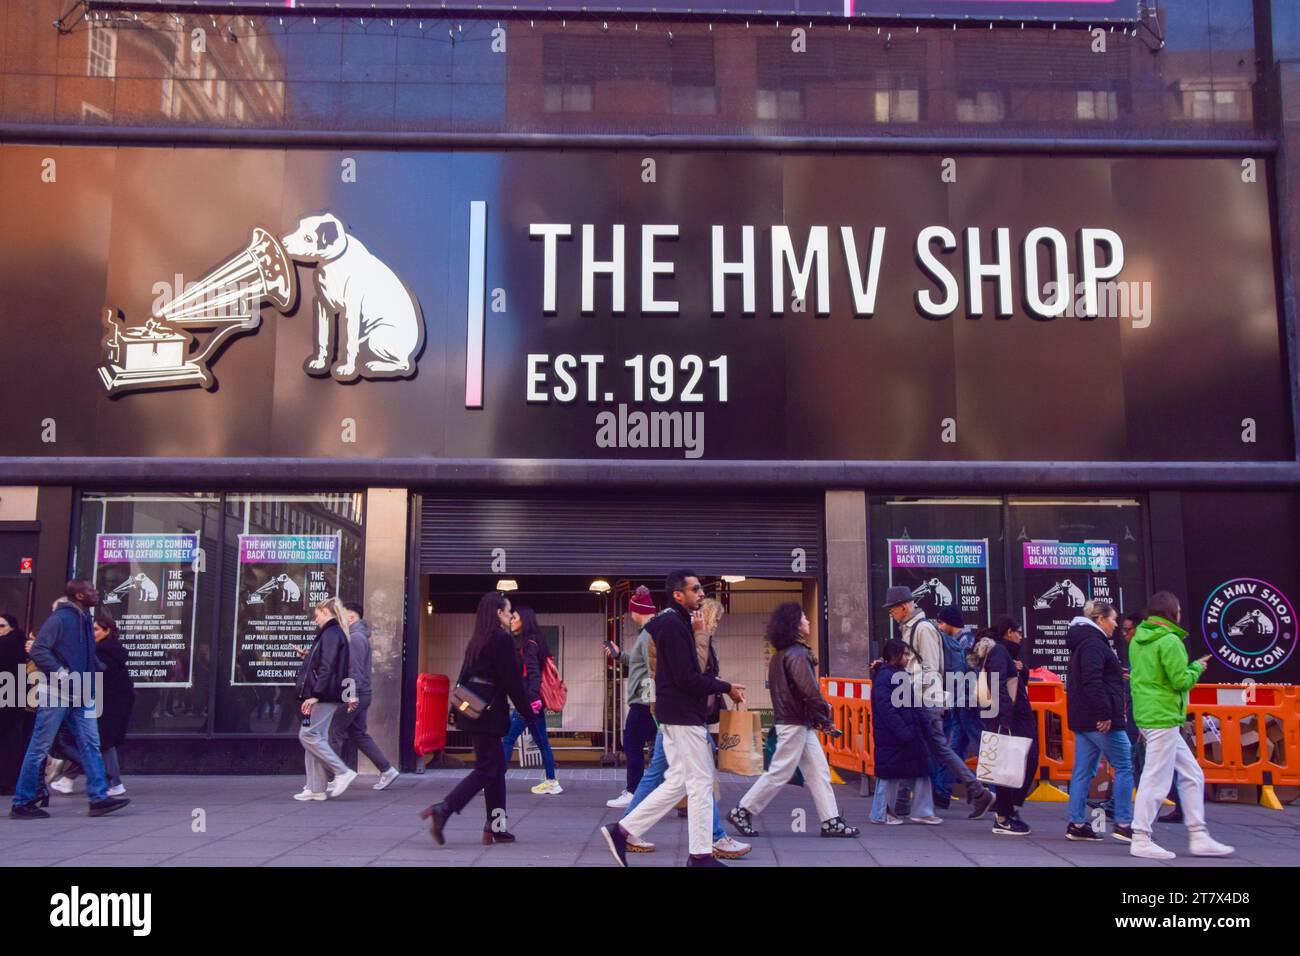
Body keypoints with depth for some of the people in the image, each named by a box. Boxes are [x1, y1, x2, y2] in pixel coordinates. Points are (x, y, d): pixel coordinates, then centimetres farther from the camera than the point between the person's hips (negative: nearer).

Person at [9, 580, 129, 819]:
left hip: (81, 695, 8)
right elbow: (37, 650, -19)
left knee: (90, 744, 2)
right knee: (40, 747, 0)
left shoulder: (84, 620, 14)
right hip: (57, 694, -8)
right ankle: (22, 802, 10)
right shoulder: (59, 618, -12)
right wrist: (61, 674, -21)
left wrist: (100, 667, 10)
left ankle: (99, 797, 2)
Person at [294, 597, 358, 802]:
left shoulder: (331, 634, -12)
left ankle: (342, 772, -8)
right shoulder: (335, 633, 19)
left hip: (325, 696, -10)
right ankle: (315, 788, 9)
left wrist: (316, 694, -22)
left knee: (308, 735, -10)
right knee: (315, 737, 9)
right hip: (327, 696, 10)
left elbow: (327, 667, -20)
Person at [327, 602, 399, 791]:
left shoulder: (355, 637, -13)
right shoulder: (360, 636, 18)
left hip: (354, 695, -10)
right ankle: (387, 770, 10)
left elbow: (355, 669, -20)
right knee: (359, 734, 12)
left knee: (335, 732, -2)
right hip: (362, 694, 10)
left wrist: (352, 695, -23)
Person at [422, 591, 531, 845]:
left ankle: (495, 827, 13)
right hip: (489, 710, -9)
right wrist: (527, 710, -3)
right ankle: (442, 810, -13)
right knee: (487, 769, -4)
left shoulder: (478, 640, 15)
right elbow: (512, 681, -12)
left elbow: (464, 677, 18)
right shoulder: (502, 639, -11)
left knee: (497, 766, 13)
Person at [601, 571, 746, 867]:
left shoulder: (674, 623, 16)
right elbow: (687, 678, -22)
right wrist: (725, 687, -13)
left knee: (678, 781, 14)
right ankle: (701, 855, 7)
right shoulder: (674, 625, -16)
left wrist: (713, 683, 9)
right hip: (684, 716, -10)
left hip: (676, 714, 10)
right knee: (701, 782, -2)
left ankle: (621, 831, 14)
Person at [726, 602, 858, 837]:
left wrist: (818, 715, 11)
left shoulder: (782, 654, 13)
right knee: (780, 772, -2)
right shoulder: (797, 654, -17)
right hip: (795, 723, -10)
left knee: (819, 771, 9)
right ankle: (741, 812, 5)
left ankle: (831, 821, 10)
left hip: (801, 723, 10)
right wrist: (825, 718, -9)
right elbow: (809, 691, -22)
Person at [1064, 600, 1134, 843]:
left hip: (1082, 719, 10)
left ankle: (1077, 824, 8)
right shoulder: (1093, 643, -12)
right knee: (1124, 767, -2)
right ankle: (1123, 823, 0)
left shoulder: (1085, 642, 20)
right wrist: (1105, 713, -24)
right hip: (1098, 719, -10)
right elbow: (1092, 681, -22)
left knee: (1083, 771, 8)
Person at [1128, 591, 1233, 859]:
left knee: (1192, 775, 14)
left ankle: (1198, 837, 16)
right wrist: (1197, 667, 3)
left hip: (1147, 715, 10)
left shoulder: (1137, 640, 13)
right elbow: (1181, 681, -15)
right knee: (1156, 780, -4)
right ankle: (1141, 840, 1)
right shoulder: (1169, 641, -14)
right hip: (1163, 719, -10)